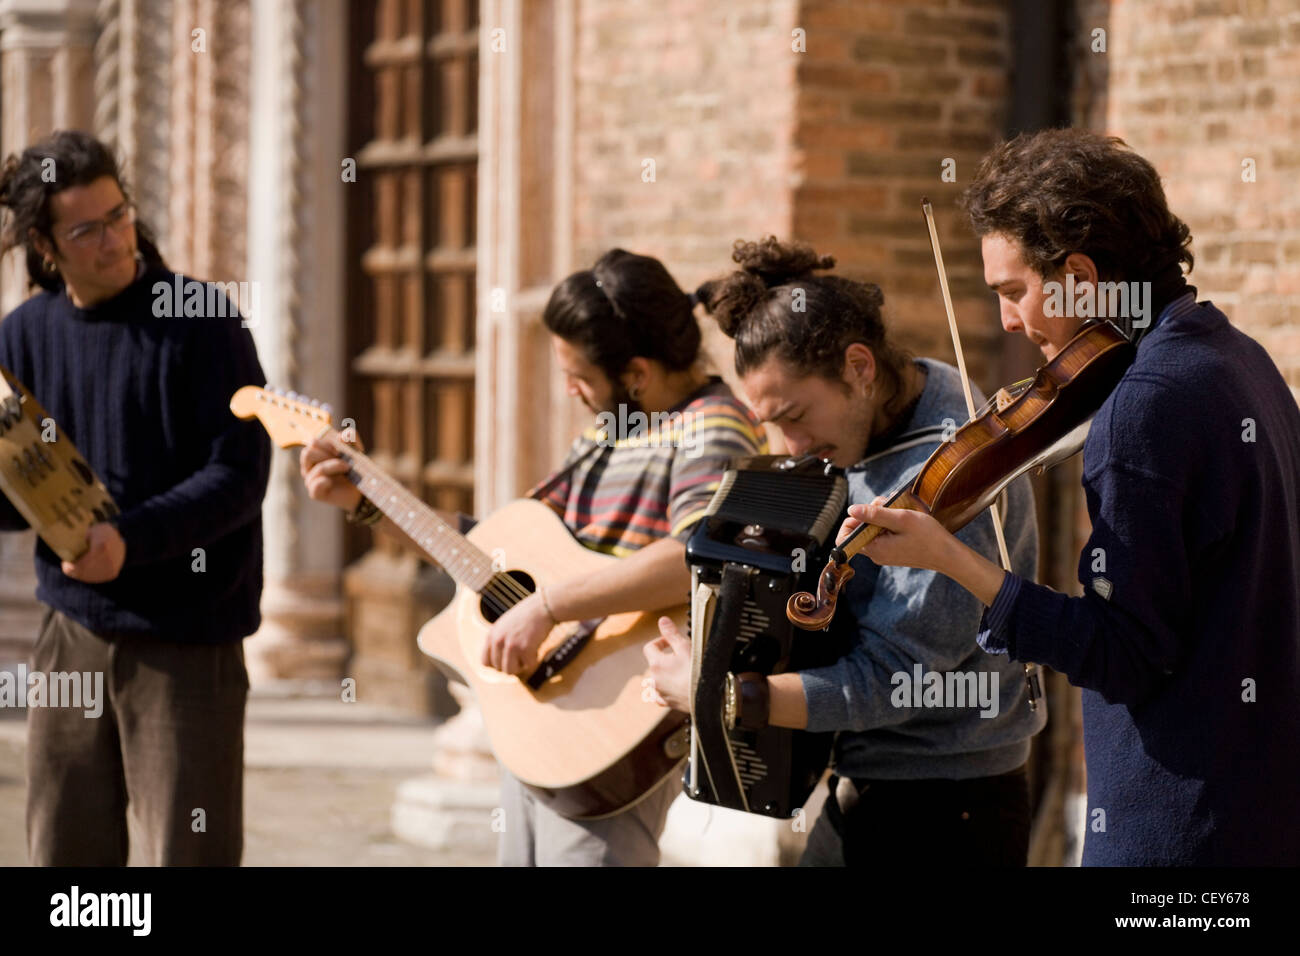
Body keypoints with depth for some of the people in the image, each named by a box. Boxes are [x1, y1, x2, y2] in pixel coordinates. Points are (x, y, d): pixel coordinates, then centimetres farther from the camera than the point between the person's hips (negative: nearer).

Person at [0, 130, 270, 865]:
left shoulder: (201, 322, -8)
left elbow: (240, 474, -13)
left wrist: (131, 540, -24)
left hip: (187, 638, -4)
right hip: (73, 631, 5)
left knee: (190, 852, -1)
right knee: (65, 853, 9)